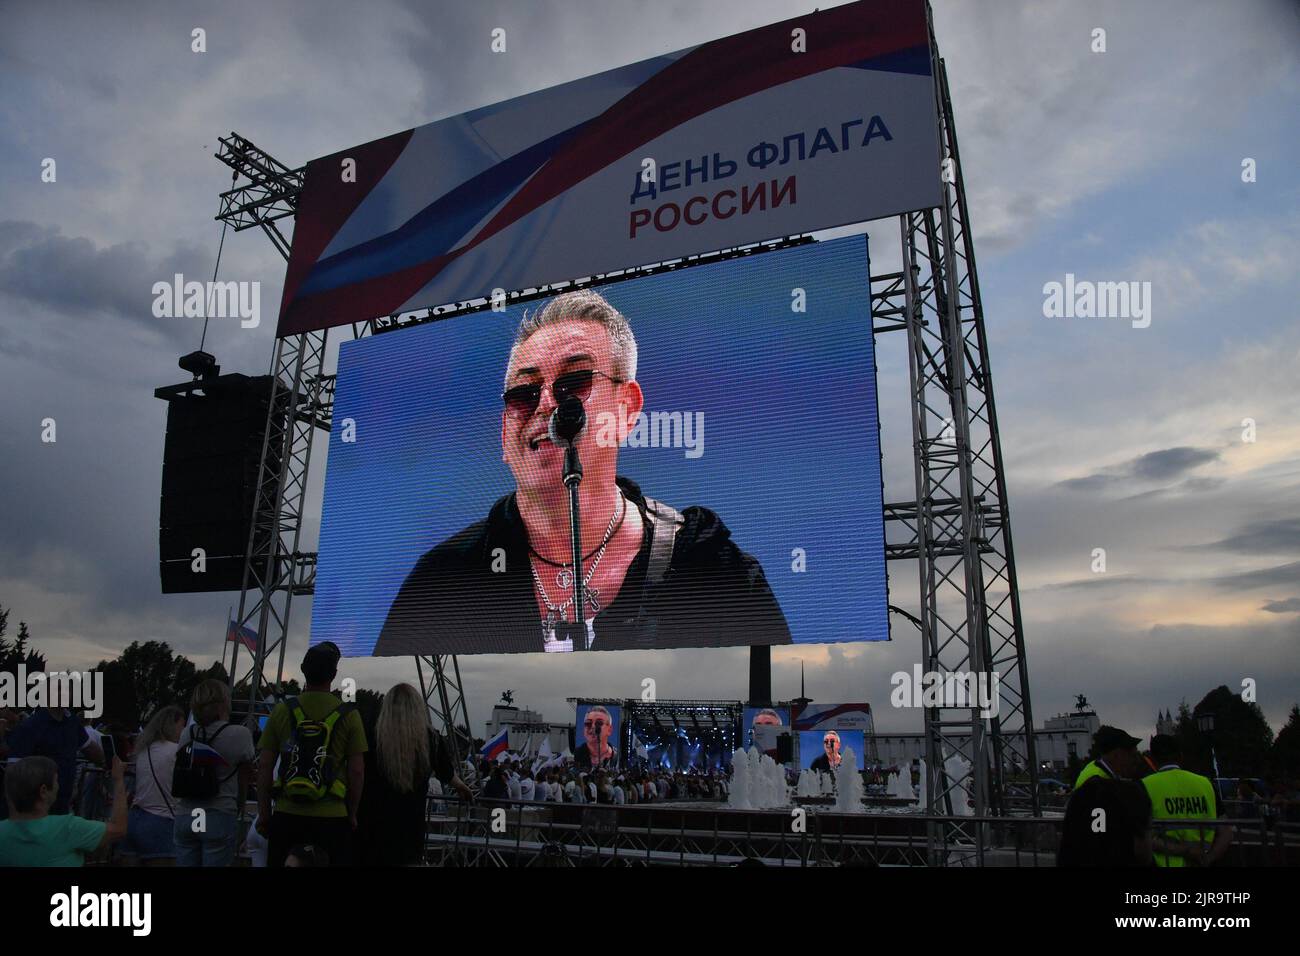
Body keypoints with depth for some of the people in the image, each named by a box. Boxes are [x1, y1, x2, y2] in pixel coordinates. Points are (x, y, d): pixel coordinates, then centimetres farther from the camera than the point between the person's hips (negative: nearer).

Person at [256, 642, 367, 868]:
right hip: (332, 816, -1)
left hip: (287, 815, 2)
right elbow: (357, 771, -4)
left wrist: (264, 812, 10)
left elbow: (264, 766, 1)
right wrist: (352, 814, 8)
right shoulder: (348, 714, -4)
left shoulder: (282, 710, 0)